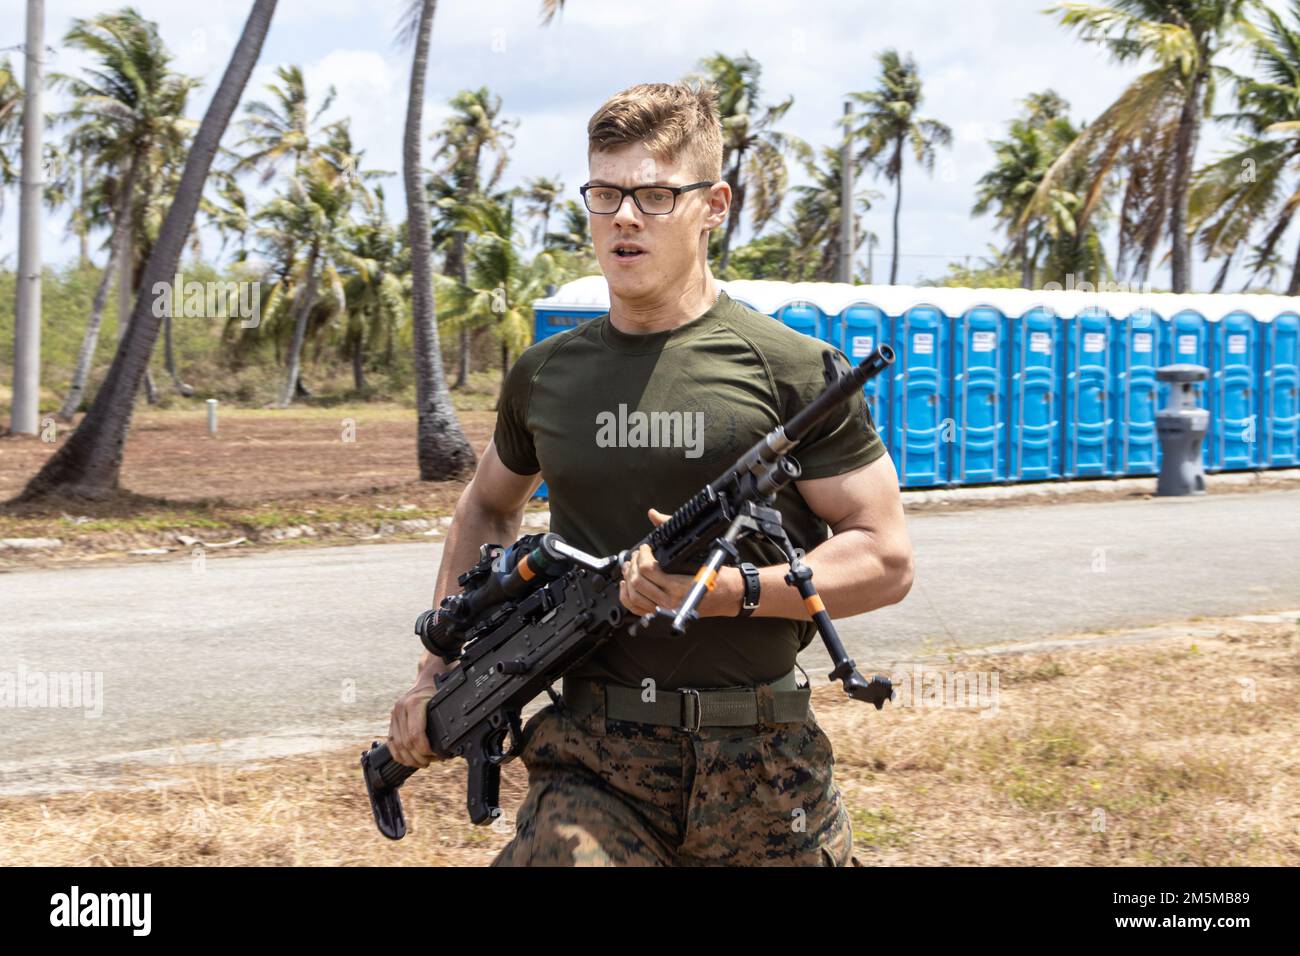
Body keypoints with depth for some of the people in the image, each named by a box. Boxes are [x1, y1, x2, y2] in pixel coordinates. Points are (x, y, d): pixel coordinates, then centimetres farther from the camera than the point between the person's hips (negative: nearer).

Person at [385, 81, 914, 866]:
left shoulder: (790, 369, -2)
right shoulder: (545, 375, 10)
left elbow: (887, 560, -3)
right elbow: (489, 508, 28)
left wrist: (734, 589, -17)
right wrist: (437, 673, 20)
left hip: (759, 771, -1)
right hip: (590, 760, 2)